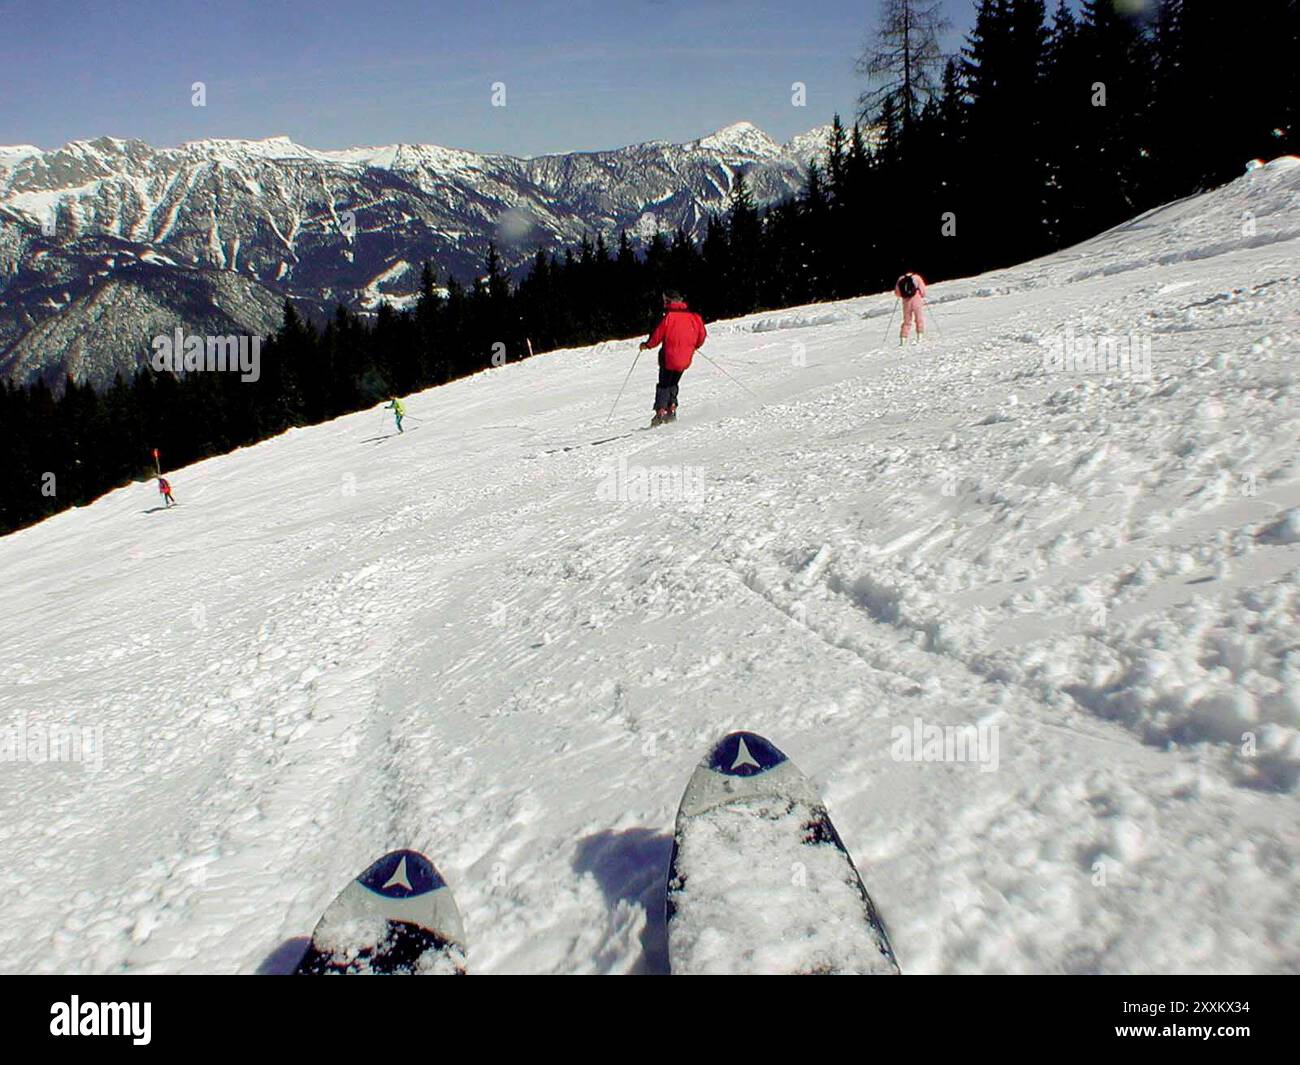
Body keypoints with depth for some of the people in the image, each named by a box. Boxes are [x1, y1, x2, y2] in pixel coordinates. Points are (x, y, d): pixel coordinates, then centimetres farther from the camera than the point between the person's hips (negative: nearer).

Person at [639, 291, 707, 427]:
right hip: (684, 360, 5)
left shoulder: (669, 316, -11)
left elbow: (657, 336, -8)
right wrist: (694, 347, 25)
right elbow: (702, 335, 7)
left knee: (663, 385, 5)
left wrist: (646, 345, 9)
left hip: (669, 357, -5)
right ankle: (671, 410, 12)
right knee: (673, 384, 22)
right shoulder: (693, 317, 3)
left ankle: (660, 412, -8)